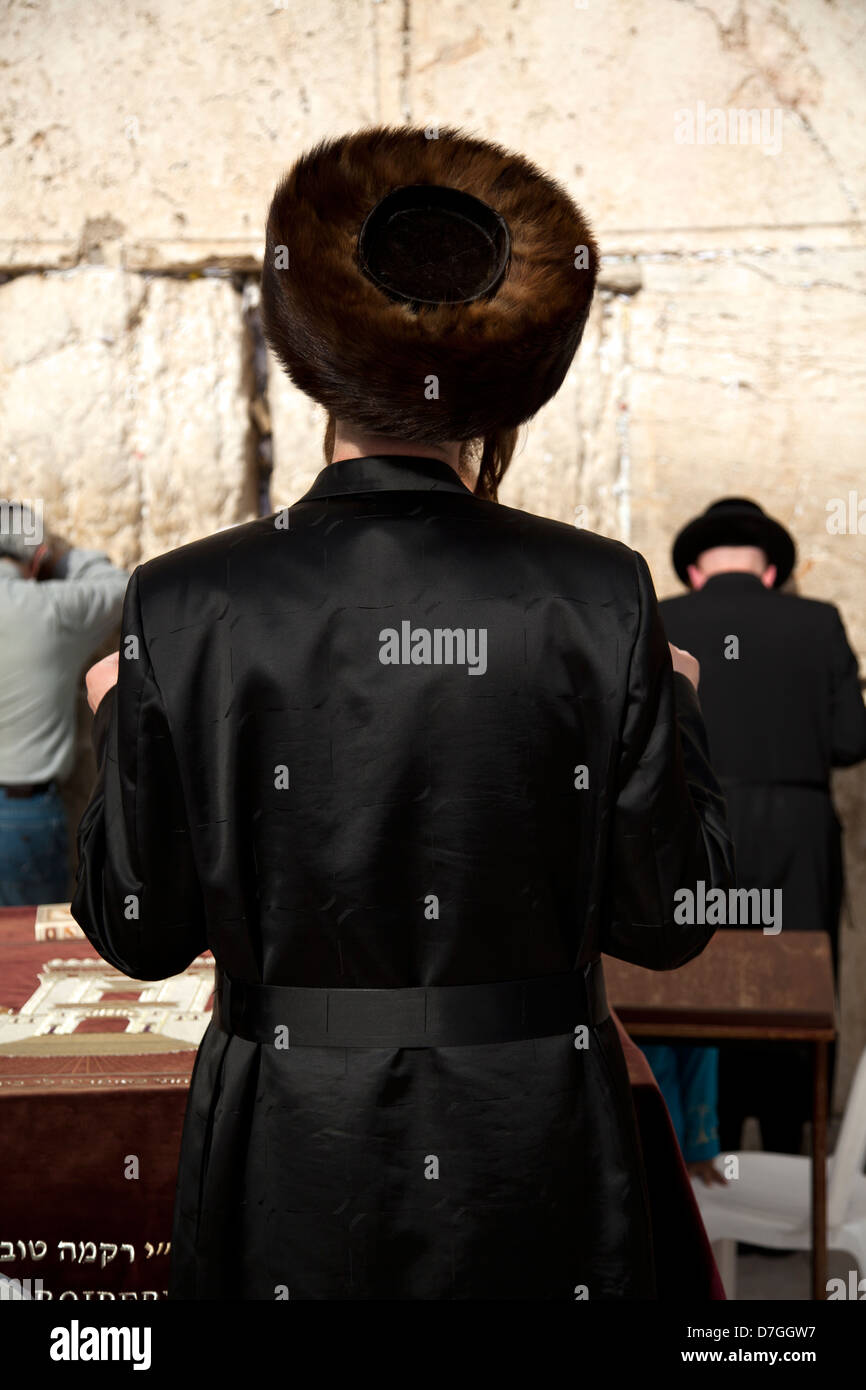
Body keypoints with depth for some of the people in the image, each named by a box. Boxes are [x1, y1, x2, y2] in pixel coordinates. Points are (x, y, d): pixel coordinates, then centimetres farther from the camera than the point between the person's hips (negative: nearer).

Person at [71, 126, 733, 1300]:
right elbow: (663, 920, -5)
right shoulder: (601, 597, -13)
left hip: (288, 1167, 0)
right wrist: (673, 703, 10)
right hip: (535, 1161, 0)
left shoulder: (184, 607, -13)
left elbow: (140, 929, -4)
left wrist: (122, 718, 12)